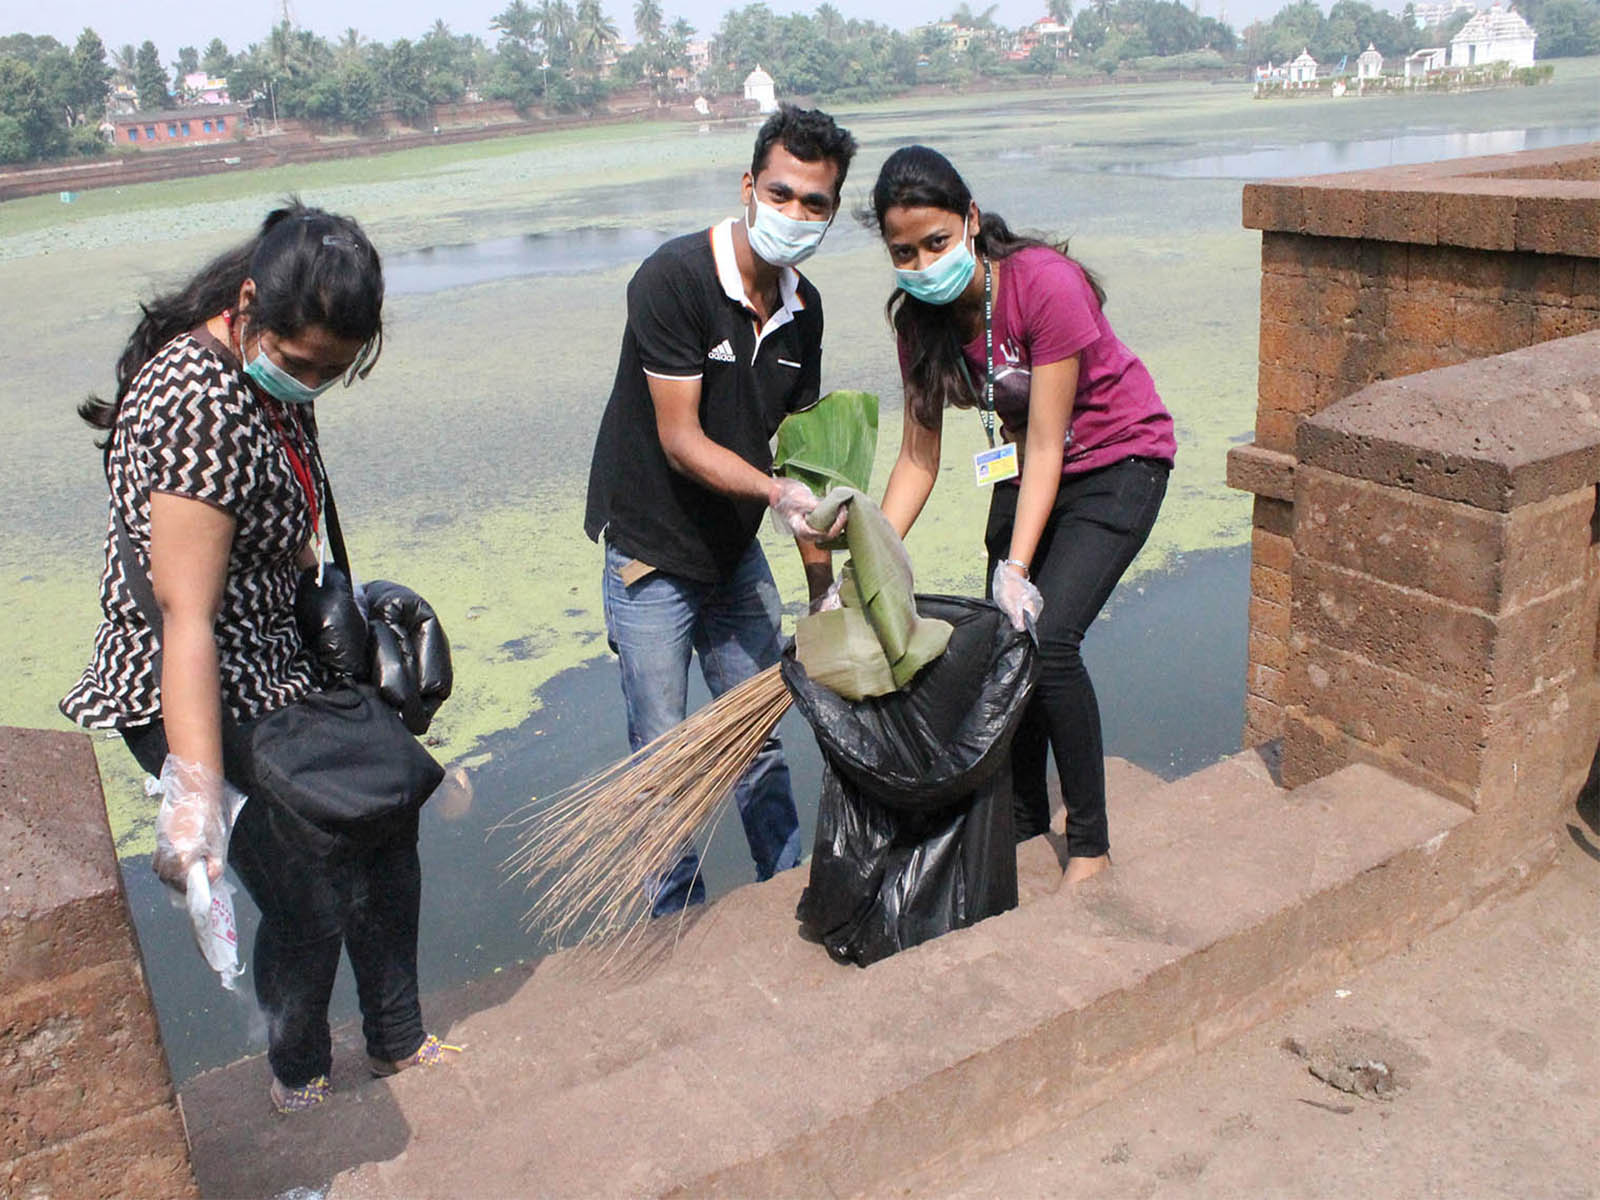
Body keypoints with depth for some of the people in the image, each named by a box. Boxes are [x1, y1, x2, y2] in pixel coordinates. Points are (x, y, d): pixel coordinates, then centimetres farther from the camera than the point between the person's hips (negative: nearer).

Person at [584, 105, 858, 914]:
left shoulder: (802, 307, 0)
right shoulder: (673, 279, -21)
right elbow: (680, 441, -23)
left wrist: (821, 577, 4)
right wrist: (777, 493, -38)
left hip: (735, 553, 6)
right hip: (651, 554, -6)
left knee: (759, 735, 16)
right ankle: (679, 924, 21)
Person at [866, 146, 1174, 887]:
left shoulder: (1045, 285, -29)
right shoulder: (921, 316, -10)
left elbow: (1047, 446, -26)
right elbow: (918, 457, -7)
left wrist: (1017, 567, -30)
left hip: (1118, 461, -6)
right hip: (1028, 467, 6)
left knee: (1048, 639, -19)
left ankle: (1091, 842, -3)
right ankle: (1026, 824, 21)